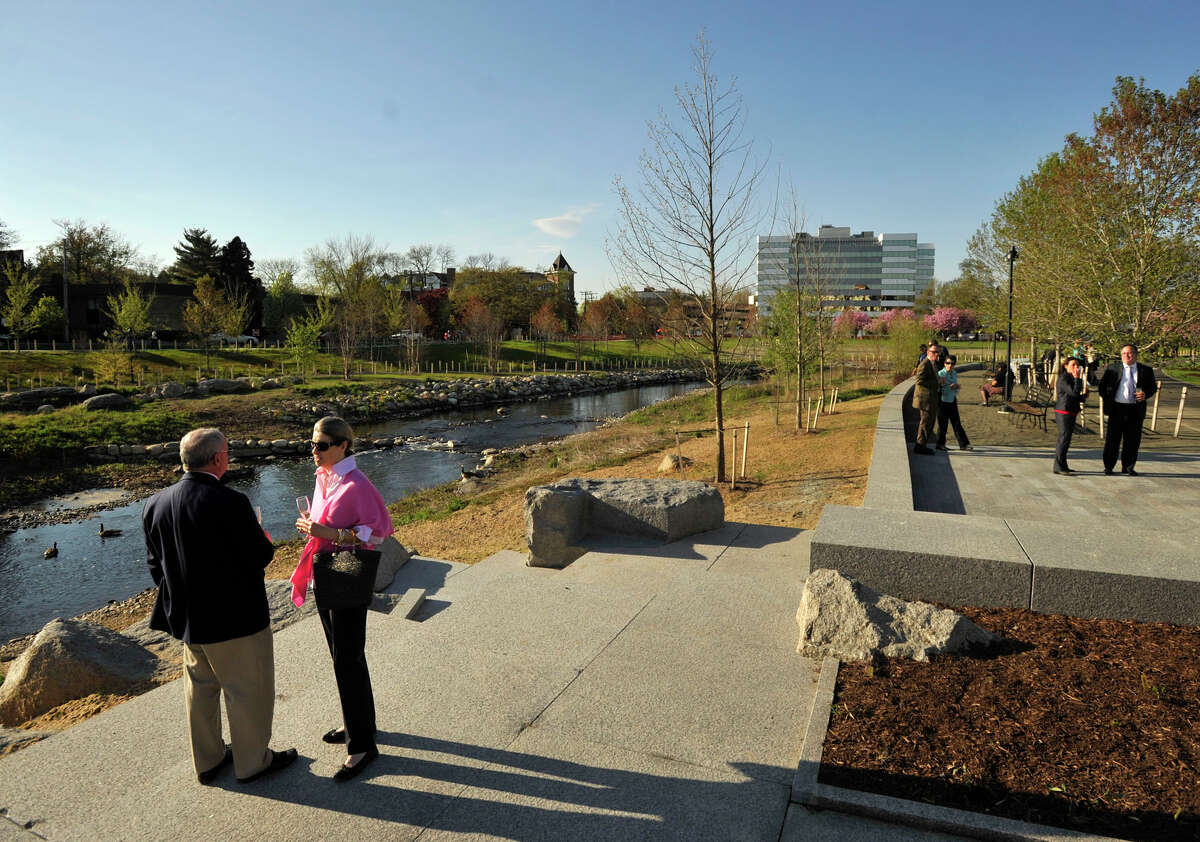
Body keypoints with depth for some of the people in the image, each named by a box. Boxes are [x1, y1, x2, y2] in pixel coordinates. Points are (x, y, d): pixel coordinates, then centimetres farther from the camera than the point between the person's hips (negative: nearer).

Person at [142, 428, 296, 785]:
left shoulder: (155, 504, -4)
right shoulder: (231, 503, -27)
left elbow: (155, 563, 5)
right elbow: (259, 557, -21)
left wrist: (179, 602, 18)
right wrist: (262, 536, 1)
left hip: (187, 619, 7)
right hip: (235, 619, -7)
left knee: (201, 690, 23)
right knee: (247, 691, 13)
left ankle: (207, 761, 40)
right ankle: (252, 761, 29)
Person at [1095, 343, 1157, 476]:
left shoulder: (1146, 370, 7)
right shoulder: (1113, 368, 4)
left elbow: (1153, 387, 12)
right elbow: (1102, 386, 9)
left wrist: (1146, 394, -8)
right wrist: (1107, 401, 0)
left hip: (1136, 410, 1)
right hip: (1117, 409, -1)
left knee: (1133, 441, 6)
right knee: (1112, 439, 2)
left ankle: (1128, 467, 18)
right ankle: (1108, 467, 11)